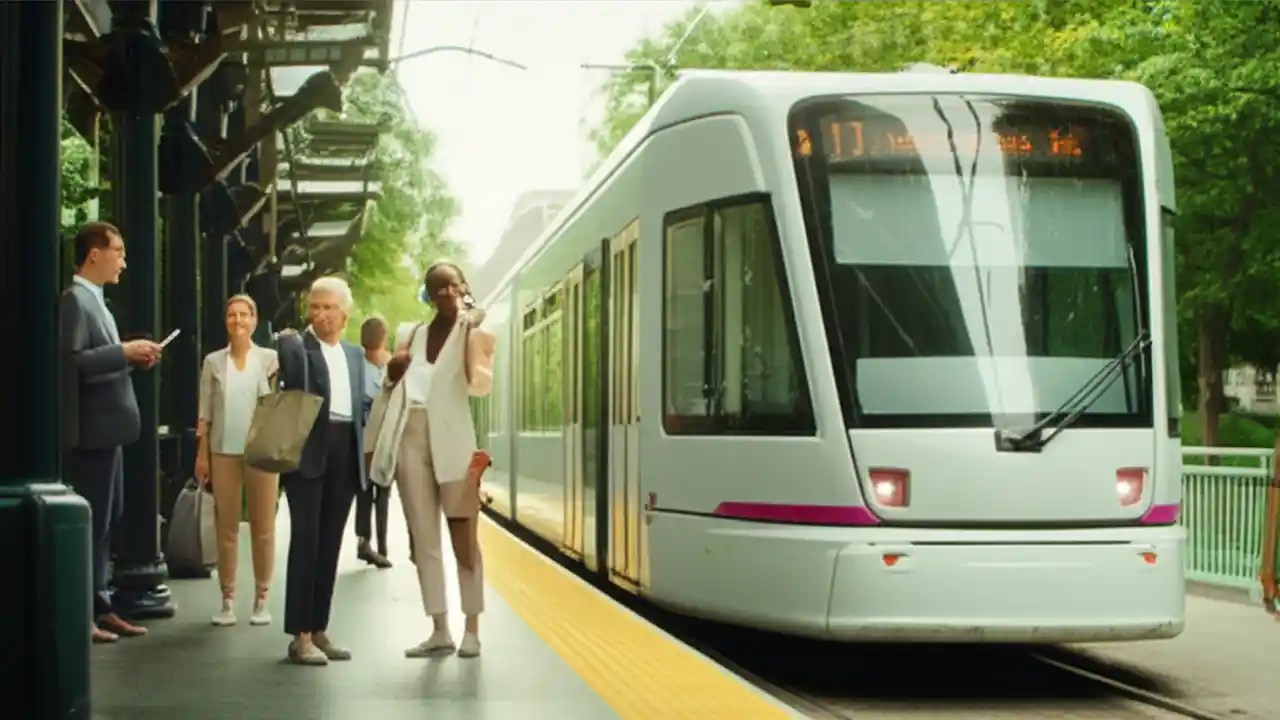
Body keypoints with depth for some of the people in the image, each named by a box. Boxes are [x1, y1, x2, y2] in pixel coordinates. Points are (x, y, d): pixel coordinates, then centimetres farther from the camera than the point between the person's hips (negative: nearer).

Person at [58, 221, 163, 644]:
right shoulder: (74, 299, -13)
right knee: (89, 522, -5)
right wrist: (124, 351, -20)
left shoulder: (94, 301, 17)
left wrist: (134, 359, 5)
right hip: (92, 430, -10)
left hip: (108, 429, 10)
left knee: (106, 521, 13)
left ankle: (99, 607, 20)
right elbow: (72, 361, -24)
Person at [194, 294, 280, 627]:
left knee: (263, 526, 1)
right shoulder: (213, 362, 7)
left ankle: (261, 600, 8)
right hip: (224, 451, 1)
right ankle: (228, 601, 7)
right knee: (226, 527, 2)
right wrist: (201, 454, 2)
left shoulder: (270, 358, 3)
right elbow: (205, 412, 8)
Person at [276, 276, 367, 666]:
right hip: (308, 451, -5)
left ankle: (319, 629, 14)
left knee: (330, 545, 8)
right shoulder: (297, 345, 0)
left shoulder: (355, 354, 18)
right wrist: (290, 340, -25)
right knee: (305, 541, -8)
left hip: (345, 454, 6)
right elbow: (293, 381, -20)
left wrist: (361, 450, 10)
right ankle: (300, 635, -7)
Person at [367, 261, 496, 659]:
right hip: (410, 438, 5)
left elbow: (481, 384, -16)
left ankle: (471, 629, 2)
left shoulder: (473, 333, 1)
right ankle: (440, 629, 9)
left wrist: (470, 329, -21)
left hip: (452, 440, -5)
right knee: (423, 538, 4)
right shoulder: (410, 334, 15)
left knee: (463, 537, -2)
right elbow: (393, 388, 20)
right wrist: (392, 373, -1)